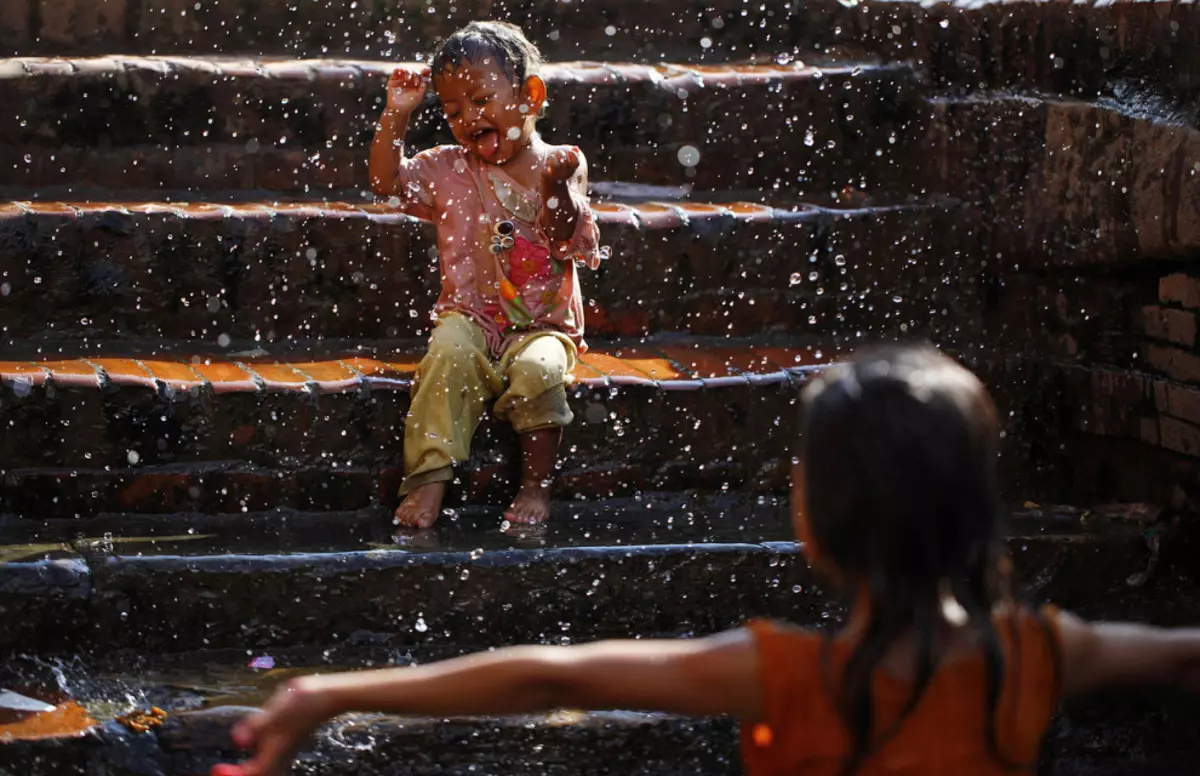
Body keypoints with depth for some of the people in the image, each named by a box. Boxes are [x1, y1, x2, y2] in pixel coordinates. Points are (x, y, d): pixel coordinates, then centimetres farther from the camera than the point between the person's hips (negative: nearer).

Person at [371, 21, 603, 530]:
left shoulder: (559, 168, 3)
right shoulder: (448, 170, 11)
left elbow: (567, 241, -8)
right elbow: (387, 182, 3)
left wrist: (556, 187, -25)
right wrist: (397, 114, -3)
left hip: (542, 324, -1)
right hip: (471, 319, 1)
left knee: (538, 369, -33)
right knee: (449, 354, -32)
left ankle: (536, 486, -18)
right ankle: (428, 480, -32)